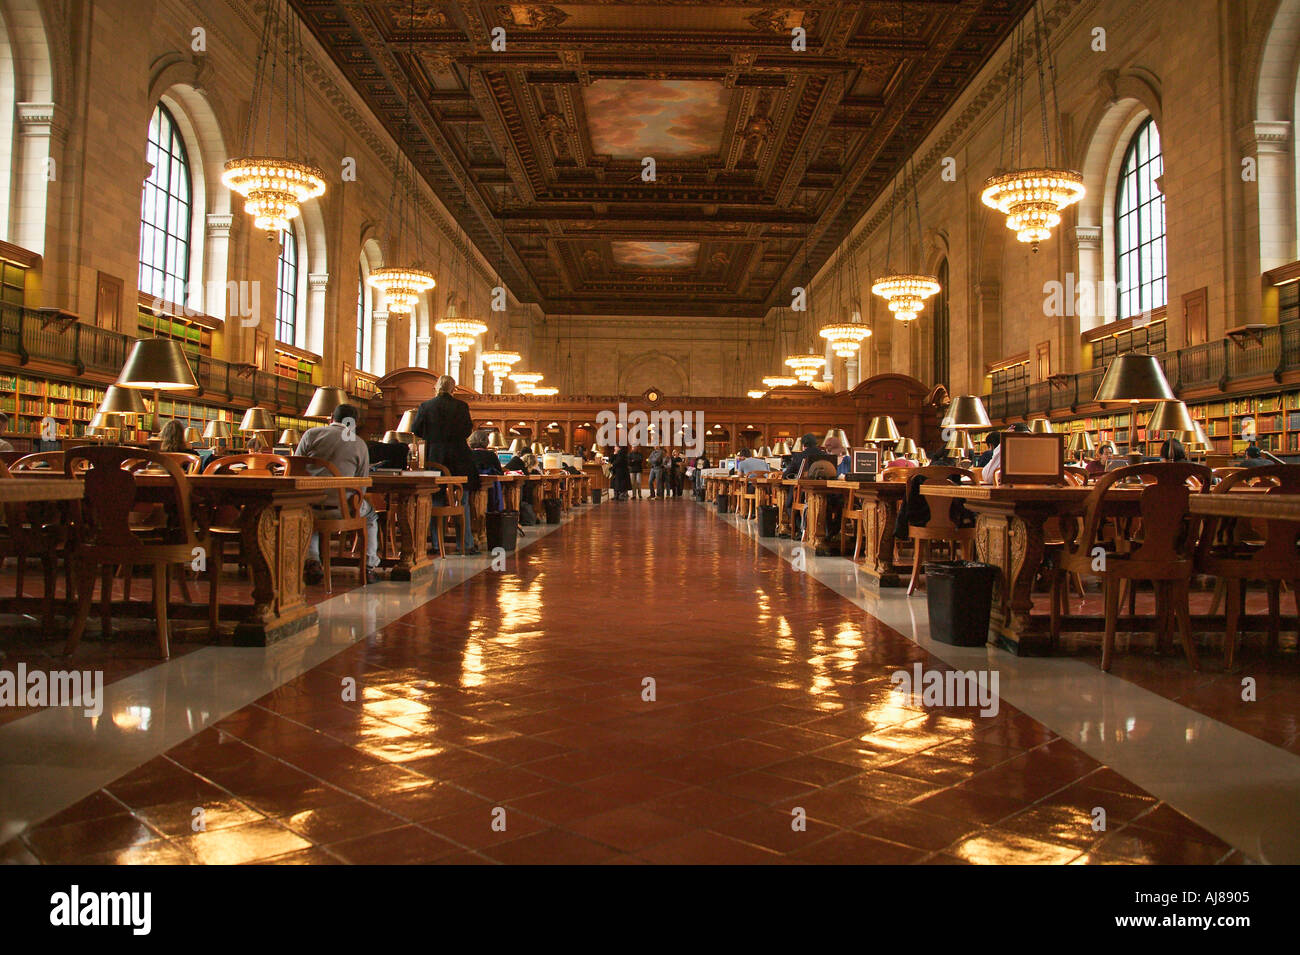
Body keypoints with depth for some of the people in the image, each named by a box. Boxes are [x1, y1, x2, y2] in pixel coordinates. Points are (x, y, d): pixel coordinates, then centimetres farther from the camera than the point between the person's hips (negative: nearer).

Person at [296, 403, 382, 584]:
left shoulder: (312, 433, 8)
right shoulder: (360, 444, 8)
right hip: (341, 507, -1)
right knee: (370, 515, 29)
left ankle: (312, 560, 17)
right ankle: (370, 567, 23)